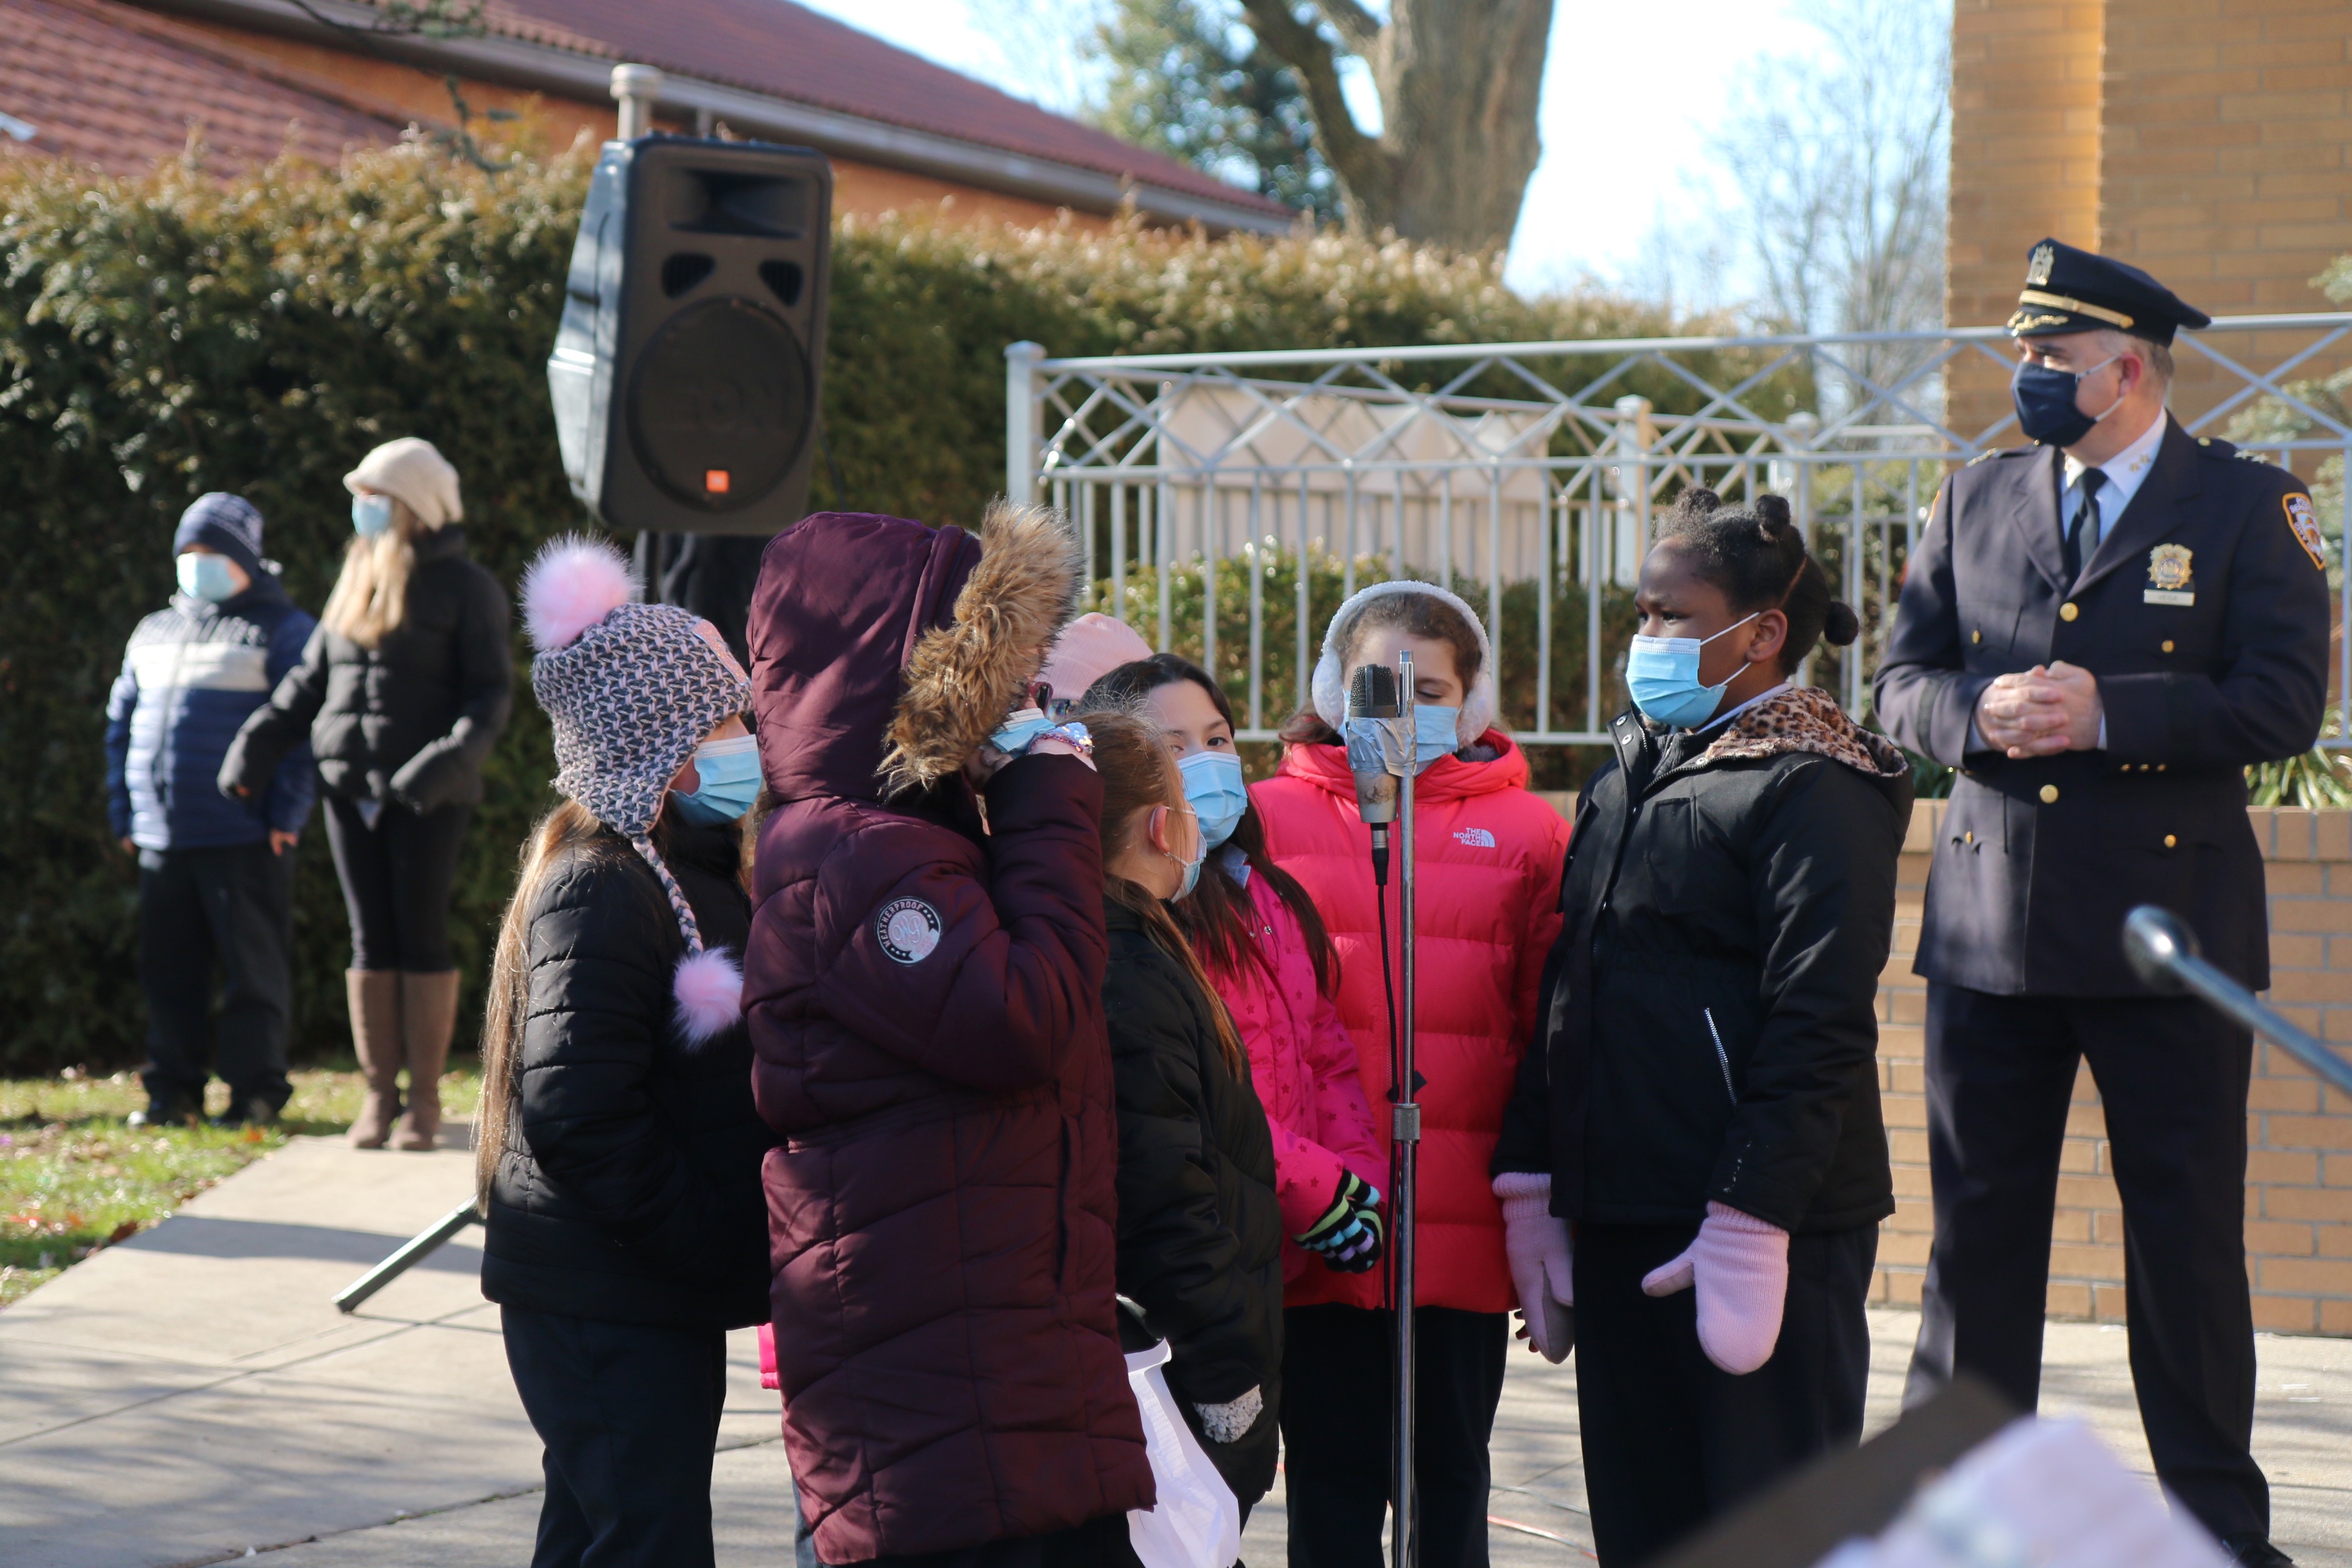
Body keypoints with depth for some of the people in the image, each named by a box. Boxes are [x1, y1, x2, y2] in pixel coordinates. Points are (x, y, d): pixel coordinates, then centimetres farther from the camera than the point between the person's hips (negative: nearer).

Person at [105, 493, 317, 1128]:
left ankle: (256, 1089, 3)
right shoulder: (153, 634, 19)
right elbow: (123, 723, 22)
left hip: (245, 837, -6)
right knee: (169, 968, 8)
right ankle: (173, 1088, 15)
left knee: (253, 966, -2)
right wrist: (123, 812, 14)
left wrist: (287, 814, -13)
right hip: (161, 838, 6)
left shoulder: (282, 629, 1)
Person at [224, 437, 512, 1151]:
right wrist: (259, 742, 6)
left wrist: (452, 757, -23)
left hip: (426, 797, -5)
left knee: (422, 937, -3)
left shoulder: (464, 589, -2)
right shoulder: (357, 579, 15)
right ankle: (378, 1093, 10)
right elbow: (311, 676, 19)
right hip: (351, 790, 5)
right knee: (371, 939, 5)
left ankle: (424, 1099, 2)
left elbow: (493, 693, -7)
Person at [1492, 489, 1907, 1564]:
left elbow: (1820, 1031, -16)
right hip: (1619, 1225, 8)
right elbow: (1571, 991, 20)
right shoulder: (1628, 777, 18)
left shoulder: (1813, 791, -8)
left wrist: (1750, 1223, -21)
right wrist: (1533, 1185, 14)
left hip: (1766, 1231, -8)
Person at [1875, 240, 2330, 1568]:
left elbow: (2283, 705, -9)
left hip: (2170, 930, -3)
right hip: (1991, 924, 3)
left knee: (2187, 1230, 3)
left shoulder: (2249, 507, -1)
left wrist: (2107, 715, -19)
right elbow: (1903, 682, 12)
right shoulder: (1975, 500, 11)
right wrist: (1979, 713, -11)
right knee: (1979, 1222, 7)